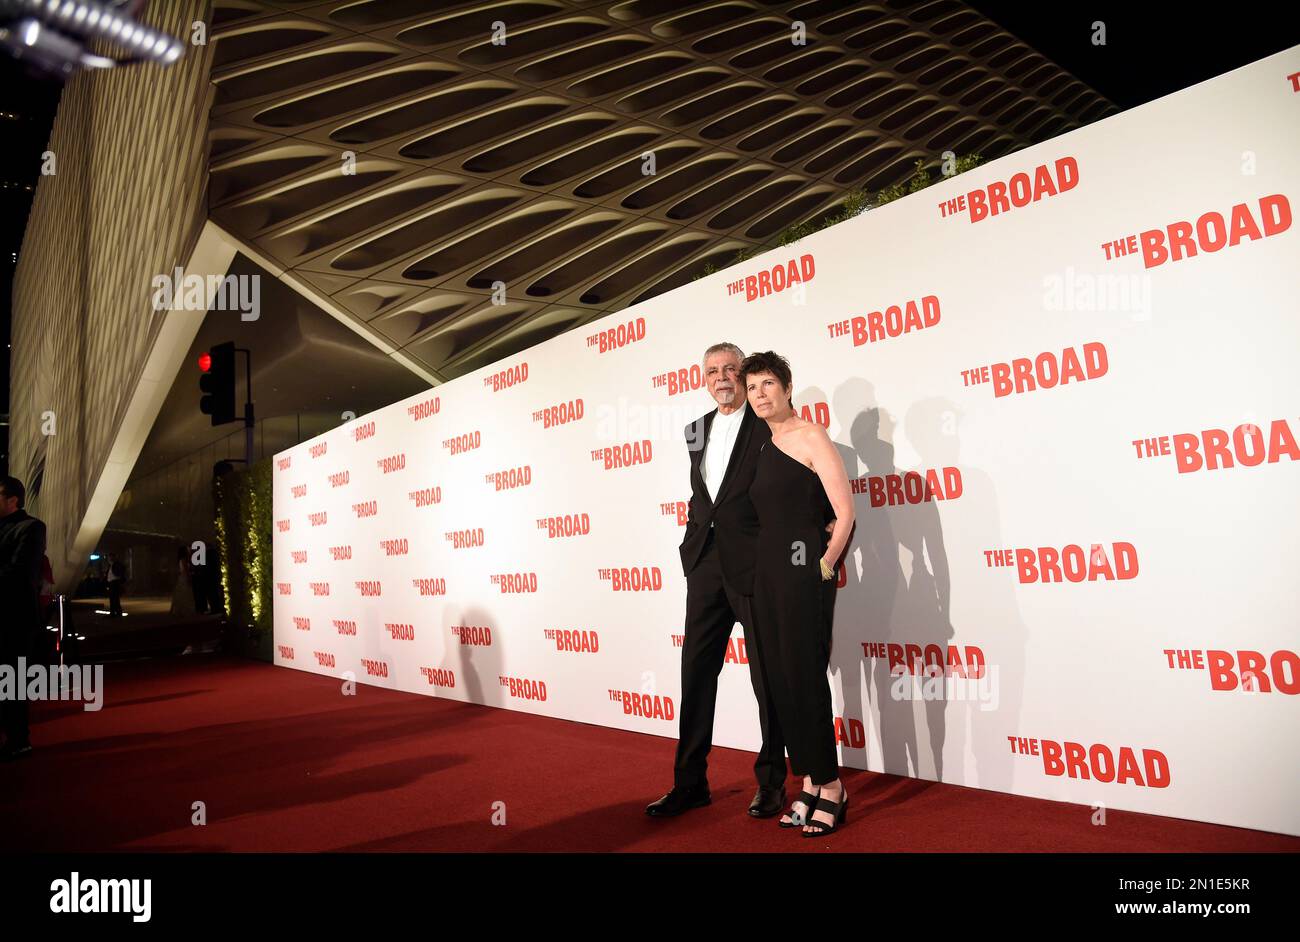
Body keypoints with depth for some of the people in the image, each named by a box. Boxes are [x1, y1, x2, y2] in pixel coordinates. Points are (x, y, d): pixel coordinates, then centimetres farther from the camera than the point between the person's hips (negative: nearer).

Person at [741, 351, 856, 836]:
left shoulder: (811, 437, -6)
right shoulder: (764, 448, 15)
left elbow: (845, 514, -10)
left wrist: (825, 564, -8)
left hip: (803, 567, -7)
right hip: (767, 569, 8)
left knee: (805, 677, -4)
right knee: (780, 679, 9)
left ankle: (830, 787, 10)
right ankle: (810, 783, 19)